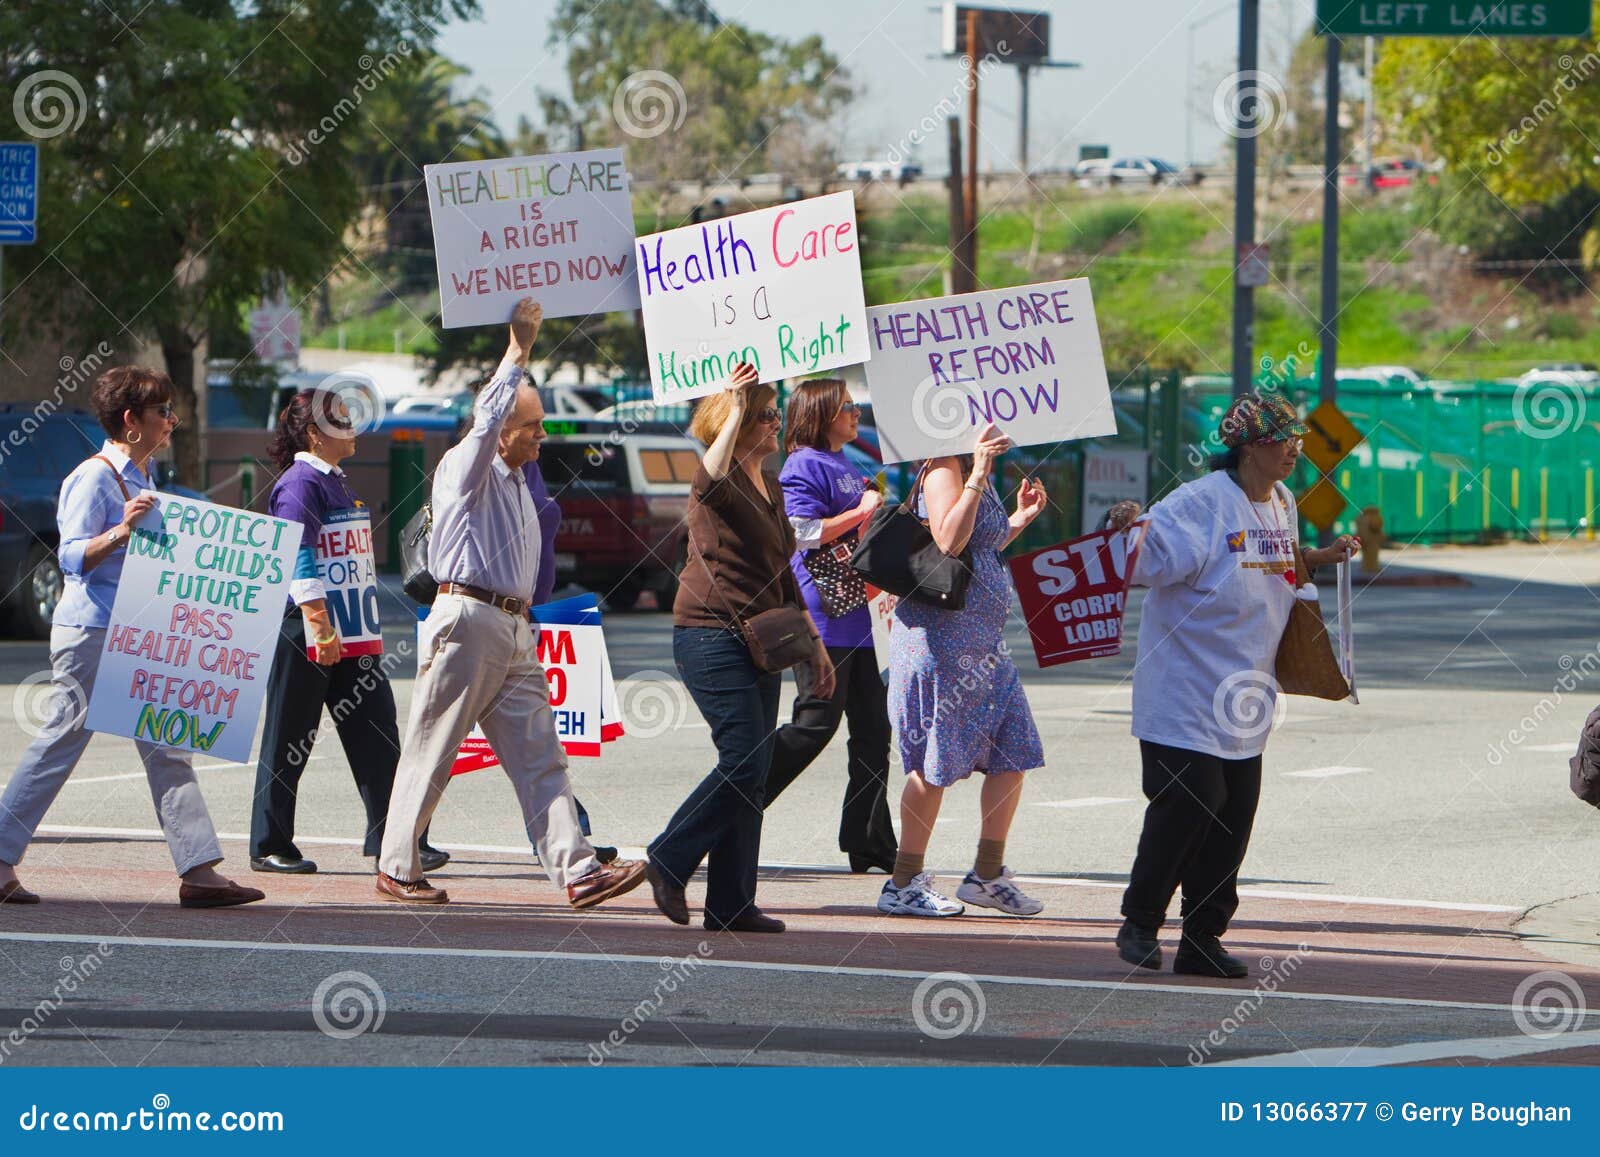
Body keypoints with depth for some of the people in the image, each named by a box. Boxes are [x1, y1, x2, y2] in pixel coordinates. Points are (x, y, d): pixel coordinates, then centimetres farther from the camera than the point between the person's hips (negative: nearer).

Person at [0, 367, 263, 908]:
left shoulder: (140, 477, 17)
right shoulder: (93, 478, -11)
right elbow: (72, 558, -18)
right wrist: (121, 531, -32)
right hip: (90, 633, -9)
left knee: (166, 749, 3)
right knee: (61, 742, -5)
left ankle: (198, 870, 0)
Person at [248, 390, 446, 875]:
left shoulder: (337, 483, 18)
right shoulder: (299, 485, -11)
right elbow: (299, 559, -19)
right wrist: (320, 626, -26)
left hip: (354, 636, 9)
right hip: (306, 635, -9)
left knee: (376, 735, 3)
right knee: (287, 744, 0)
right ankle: (269, 847, 7)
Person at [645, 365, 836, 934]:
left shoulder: (770, 486, 17)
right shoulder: (721, 483, -10)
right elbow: (711, 476, -38)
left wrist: (813, 642, 24)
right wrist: (736, 409, -34)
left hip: (759, 641, 9)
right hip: (711, 635, -9)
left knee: (753, 773, 5)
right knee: (743, 763, -15)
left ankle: (732, 905, 8)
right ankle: (668, 859, 1)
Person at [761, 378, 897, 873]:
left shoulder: (847, 470, 20)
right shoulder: (804, 466, -9)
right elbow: (804, 533, -20)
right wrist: (861, 511, -14)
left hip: (851, 617, 10)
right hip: (820, 616, -9)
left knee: (872, 728, 6)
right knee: (815, 722, -11)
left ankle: (869, 842, 8)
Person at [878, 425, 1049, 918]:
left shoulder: (977, 475, 18)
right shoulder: (946, 466, -10)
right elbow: (948, 541, -24)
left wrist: (1020, 519, 18)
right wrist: (978, 475, -26)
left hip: (982, 637, 10)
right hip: (942, 631, -10)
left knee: (1015, 749, 6)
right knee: (936, 760, -6)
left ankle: (988, 875, 14)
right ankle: (905, 883, 2)